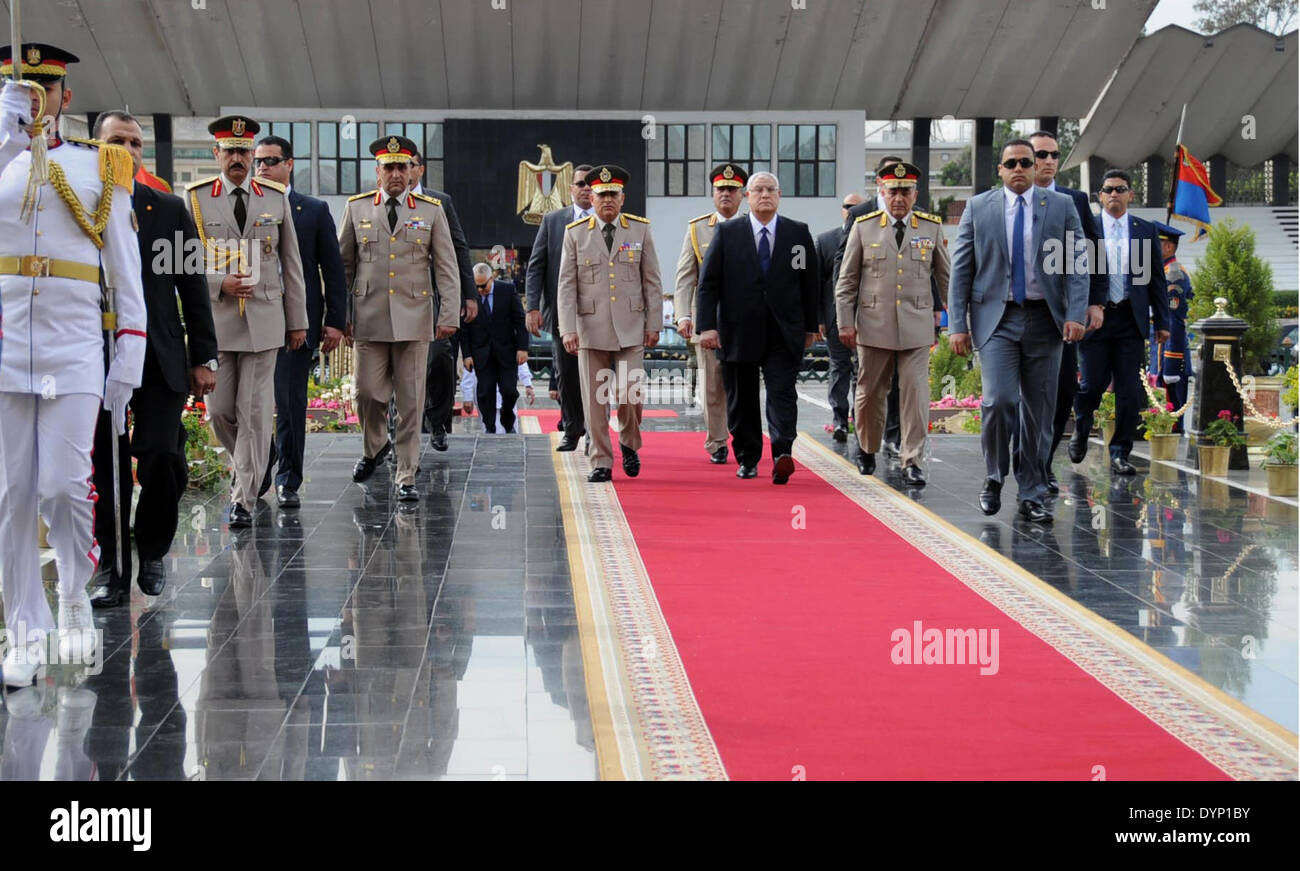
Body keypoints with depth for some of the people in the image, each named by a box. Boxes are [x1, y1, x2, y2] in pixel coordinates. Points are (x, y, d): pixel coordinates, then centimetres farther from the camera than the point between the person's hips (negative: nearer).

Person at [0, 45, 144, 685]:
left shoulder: (100, 169, 9)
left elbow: (126, 274, 8)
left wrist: (126, 367, 1)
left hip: (74, 355, -1)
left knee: (64, 488, -8)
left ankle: (76, 599, 18)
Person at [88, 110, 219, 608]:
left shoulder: (170, 209, 8)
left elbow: (193, 287, 9)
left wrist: (203, 358, 5)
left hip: (160, 360, 1)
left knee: (162, 458, -8)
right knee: (106, 468, 1)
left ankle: (152, 551, 15)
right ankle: (113, 570, 12)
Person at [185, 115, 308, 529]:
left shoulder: (276, 198, 6)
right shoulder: (196, 199, 3)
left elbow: (292, 264, 9)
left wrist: (298, 321, 8)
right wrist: (218, 285, -13)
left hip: (264, 320, 0)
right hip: (214, 319, 0)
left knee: (254, 413, -2)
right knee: (220, 410, 3)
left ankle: (244, 499, 3)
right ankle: (249, 464, 31)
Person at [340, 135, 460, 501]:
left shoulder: (431, 210, 5)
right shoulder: (357, 208, 7)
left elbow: (447, 268, 4)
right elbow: (344, 265, 11)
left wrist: (449, 316, -3)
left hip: (414, 319, -1)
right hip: (370, 319, 1)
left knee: (411, 400, 0)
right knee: (368, 392, 0)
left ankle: (406, 477, 7)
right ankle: (375, 447, 30)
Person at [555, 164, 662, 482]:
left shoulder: (640, 230, 5)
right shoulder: (575, 233, 3)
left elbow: (652, 281, 7)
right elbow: (566, 285, 1)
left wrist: (654, 324, 2)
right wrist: (568, 329, -8)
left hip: (630, 328, 0)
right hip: (591, 328, 0)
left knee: (629, 393, -8)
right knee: (594, 399, 2)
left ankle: (629, 444, 19)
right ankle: (601, 463, 11)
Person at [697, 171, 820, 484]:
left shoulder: (798, 233, 6)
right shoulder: (727, 233, 3)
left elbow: (810, 283, 11)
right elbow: (708, 283, 2)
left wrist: (811, 326, 10)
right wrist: (707, 326, -7)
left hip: (784, 333, 0)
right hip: (739, 333, 0)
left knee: (782, 394, -12)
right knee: (742, 400, 7)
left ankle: (782, 456, -22)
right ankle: (747, 460, 18)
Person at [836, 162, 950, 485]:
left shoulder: (931, 227, 5)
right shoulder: (864, 227, 3)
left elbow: (945, 276, 12)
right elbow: (847, 279, 6)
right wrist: (845, 322, 1)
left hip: (916, 326, 0)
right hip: (873, 325, 0)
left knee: (916, 393, -6)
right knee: (870, 392, 9)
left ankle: (912, 461, -1)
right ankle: (867, 449, 31)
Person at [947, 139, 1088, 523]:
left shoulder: (1062, 206, 6)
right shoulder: (978, 207, 5)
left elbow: (1077, 264, 3)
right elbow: (960, 270, 4)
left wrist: (1075, 314, -10)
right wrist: (958, 324, -2)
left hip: (1044, 319, 1)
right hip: (996, 318, -1)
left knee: (1039, 412, 3)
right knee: (999, 401, -15)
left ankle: (1032, 496, 11)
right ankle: (994, 478, 8)